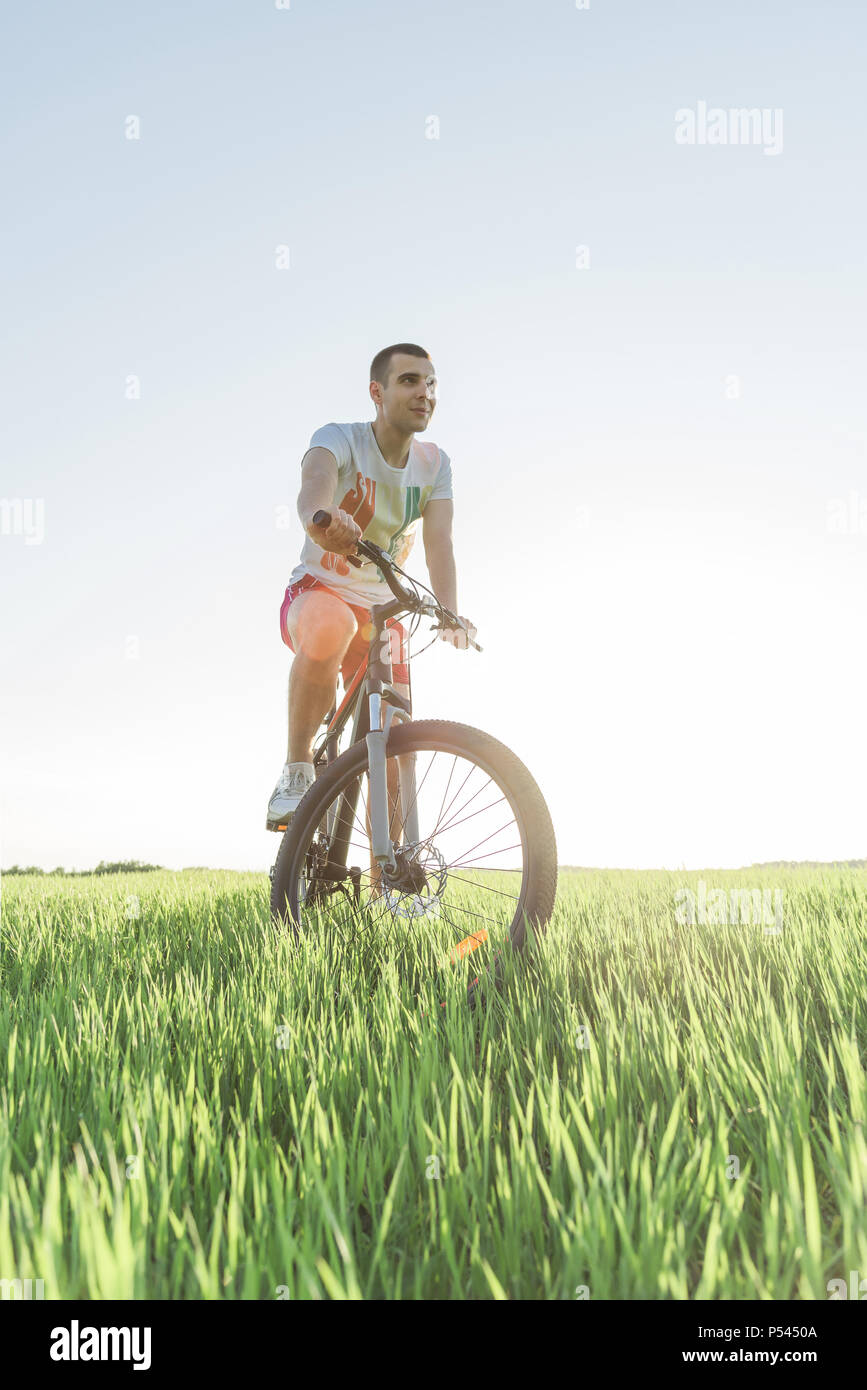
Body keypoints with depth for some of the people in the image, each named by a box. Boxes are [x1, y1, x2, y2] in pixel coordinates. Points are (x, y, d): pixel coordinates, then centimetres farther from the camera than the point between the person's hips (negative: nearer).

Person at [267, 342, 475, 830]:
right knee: (332, 625, -42)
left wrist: (451, 614, -36)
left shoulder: (435, 463, -2)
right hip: (317, 591, -4)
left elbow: (439, 540, -17)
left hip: (382, 612, 4)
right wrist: (320, 520, -63)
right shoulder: (340, 438, -14)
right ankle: (297, 771, -25)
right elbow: (316, 481, -38)